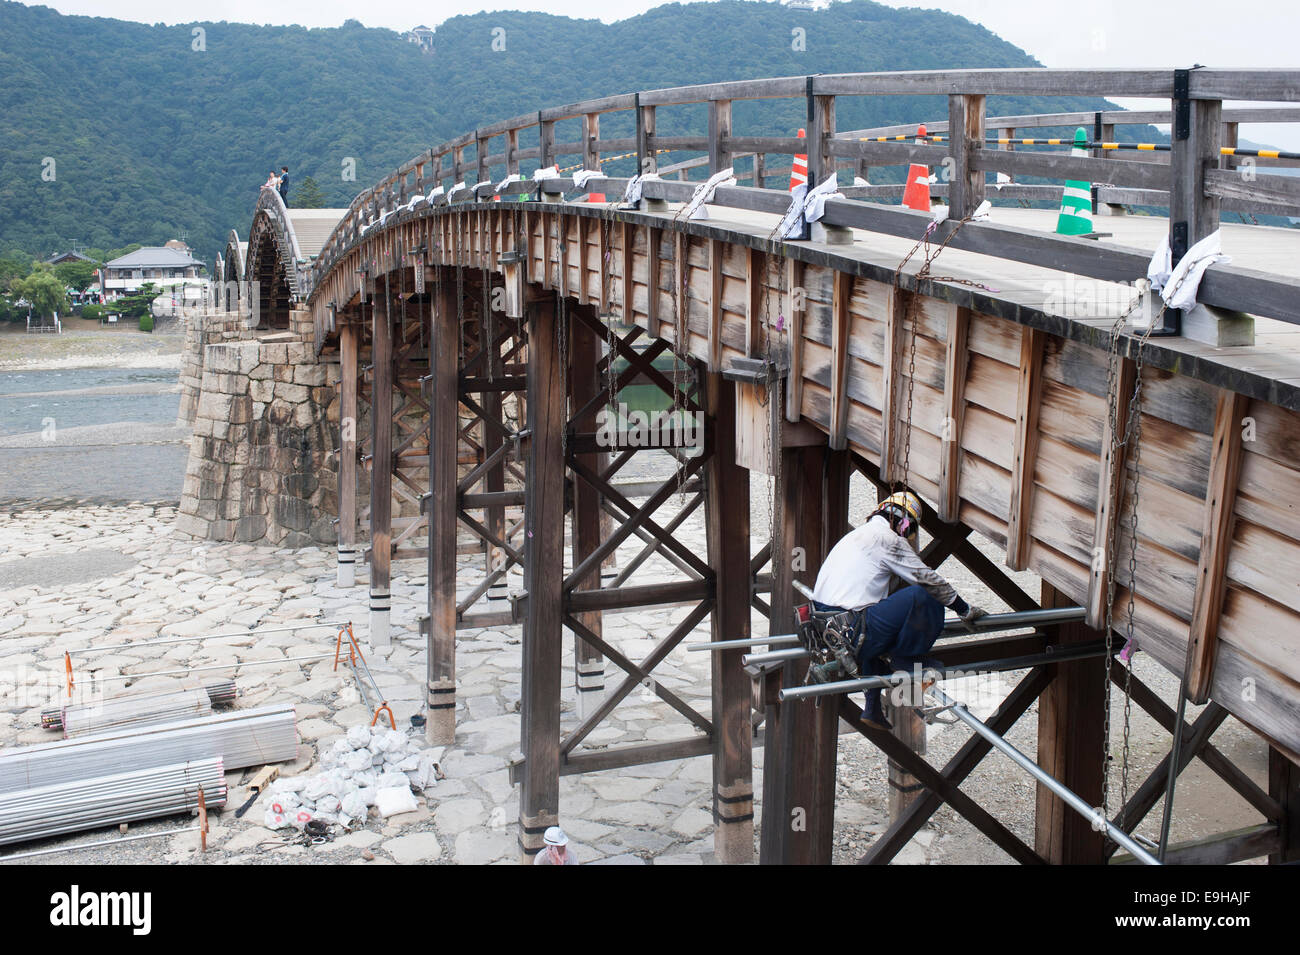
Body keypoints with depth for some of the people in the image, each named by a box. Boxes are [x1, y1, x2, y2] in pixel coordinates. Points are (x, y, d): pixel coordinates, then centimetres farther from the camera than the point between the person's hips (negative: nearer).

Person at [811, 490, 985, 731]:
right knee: (921, 596, -11)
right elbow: (927, 578, -2)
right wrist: (965, 610, 10)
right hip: (850, 633, -9)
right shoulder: (887, 538, -4)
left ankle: (873, 708, 35)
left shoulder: (858, 534, 23)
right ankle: (907, 659, 7)